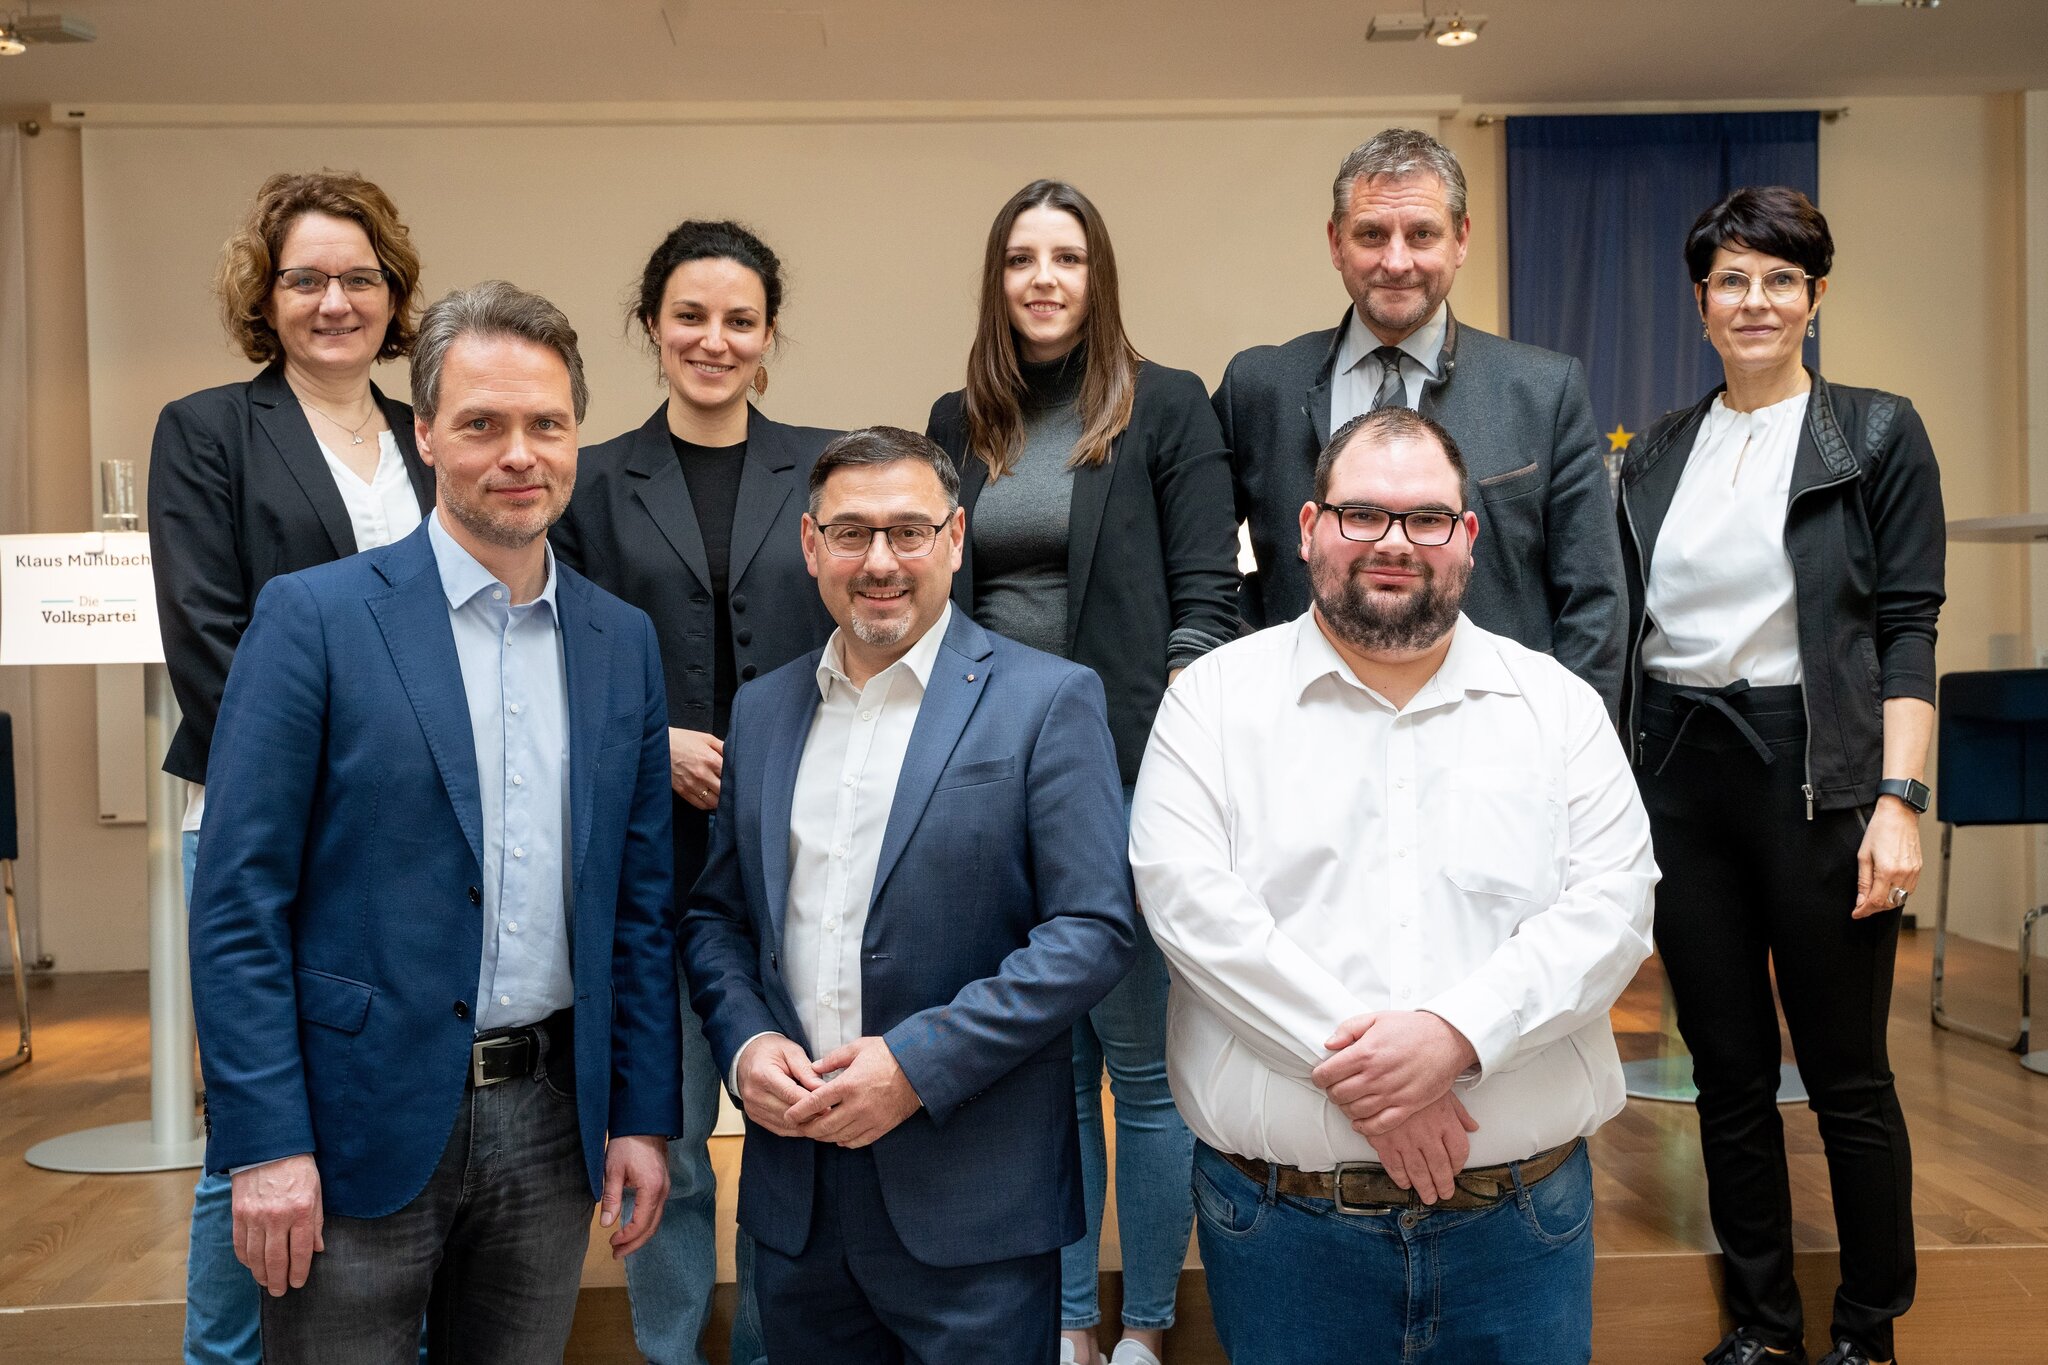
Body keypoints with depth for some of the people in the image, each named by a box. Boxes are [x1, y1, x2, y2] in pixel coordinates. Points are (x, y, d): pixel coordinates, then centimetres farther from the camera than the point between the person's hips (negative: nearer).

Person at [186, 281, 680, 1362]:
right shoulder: (313, 617, -7)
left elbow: (641, 900, 9)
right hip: (362, 1122, -4)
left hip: (550, 1124, 4)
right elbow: (238, 902, -9)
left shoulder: (622, 641, 7)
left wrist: (643, 1117, 6)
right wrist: (265, 1145, -13)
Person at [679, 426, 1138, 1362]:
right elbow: (716, 913, 14)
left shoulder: (1046, 701, -6)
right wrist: (741, 1044, -4)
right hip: (794, 1190, 5)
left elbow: (1094, 930, -11)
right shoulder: (761, 710, 10)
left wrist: (920, 1063, -17)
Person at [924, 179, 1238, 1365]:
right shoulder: (962, 423, 11)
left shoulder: (1168, 406, -1)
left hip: (1127, 778, -4)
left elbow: (1206, 597, -5)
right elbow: (943, 594, 14)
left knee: (1144, 1066, 4)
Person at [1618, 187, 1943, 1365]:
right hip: (1679, 776, 4)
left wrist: (1898, 802, -14)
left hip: (1816, 774, -4)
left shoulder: (1880, 435, 0)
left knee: (1846, 1076, 5)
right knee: (1728, 1071, 11)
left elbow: (1908, 631, -5)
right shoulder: (1658, 454, 11)